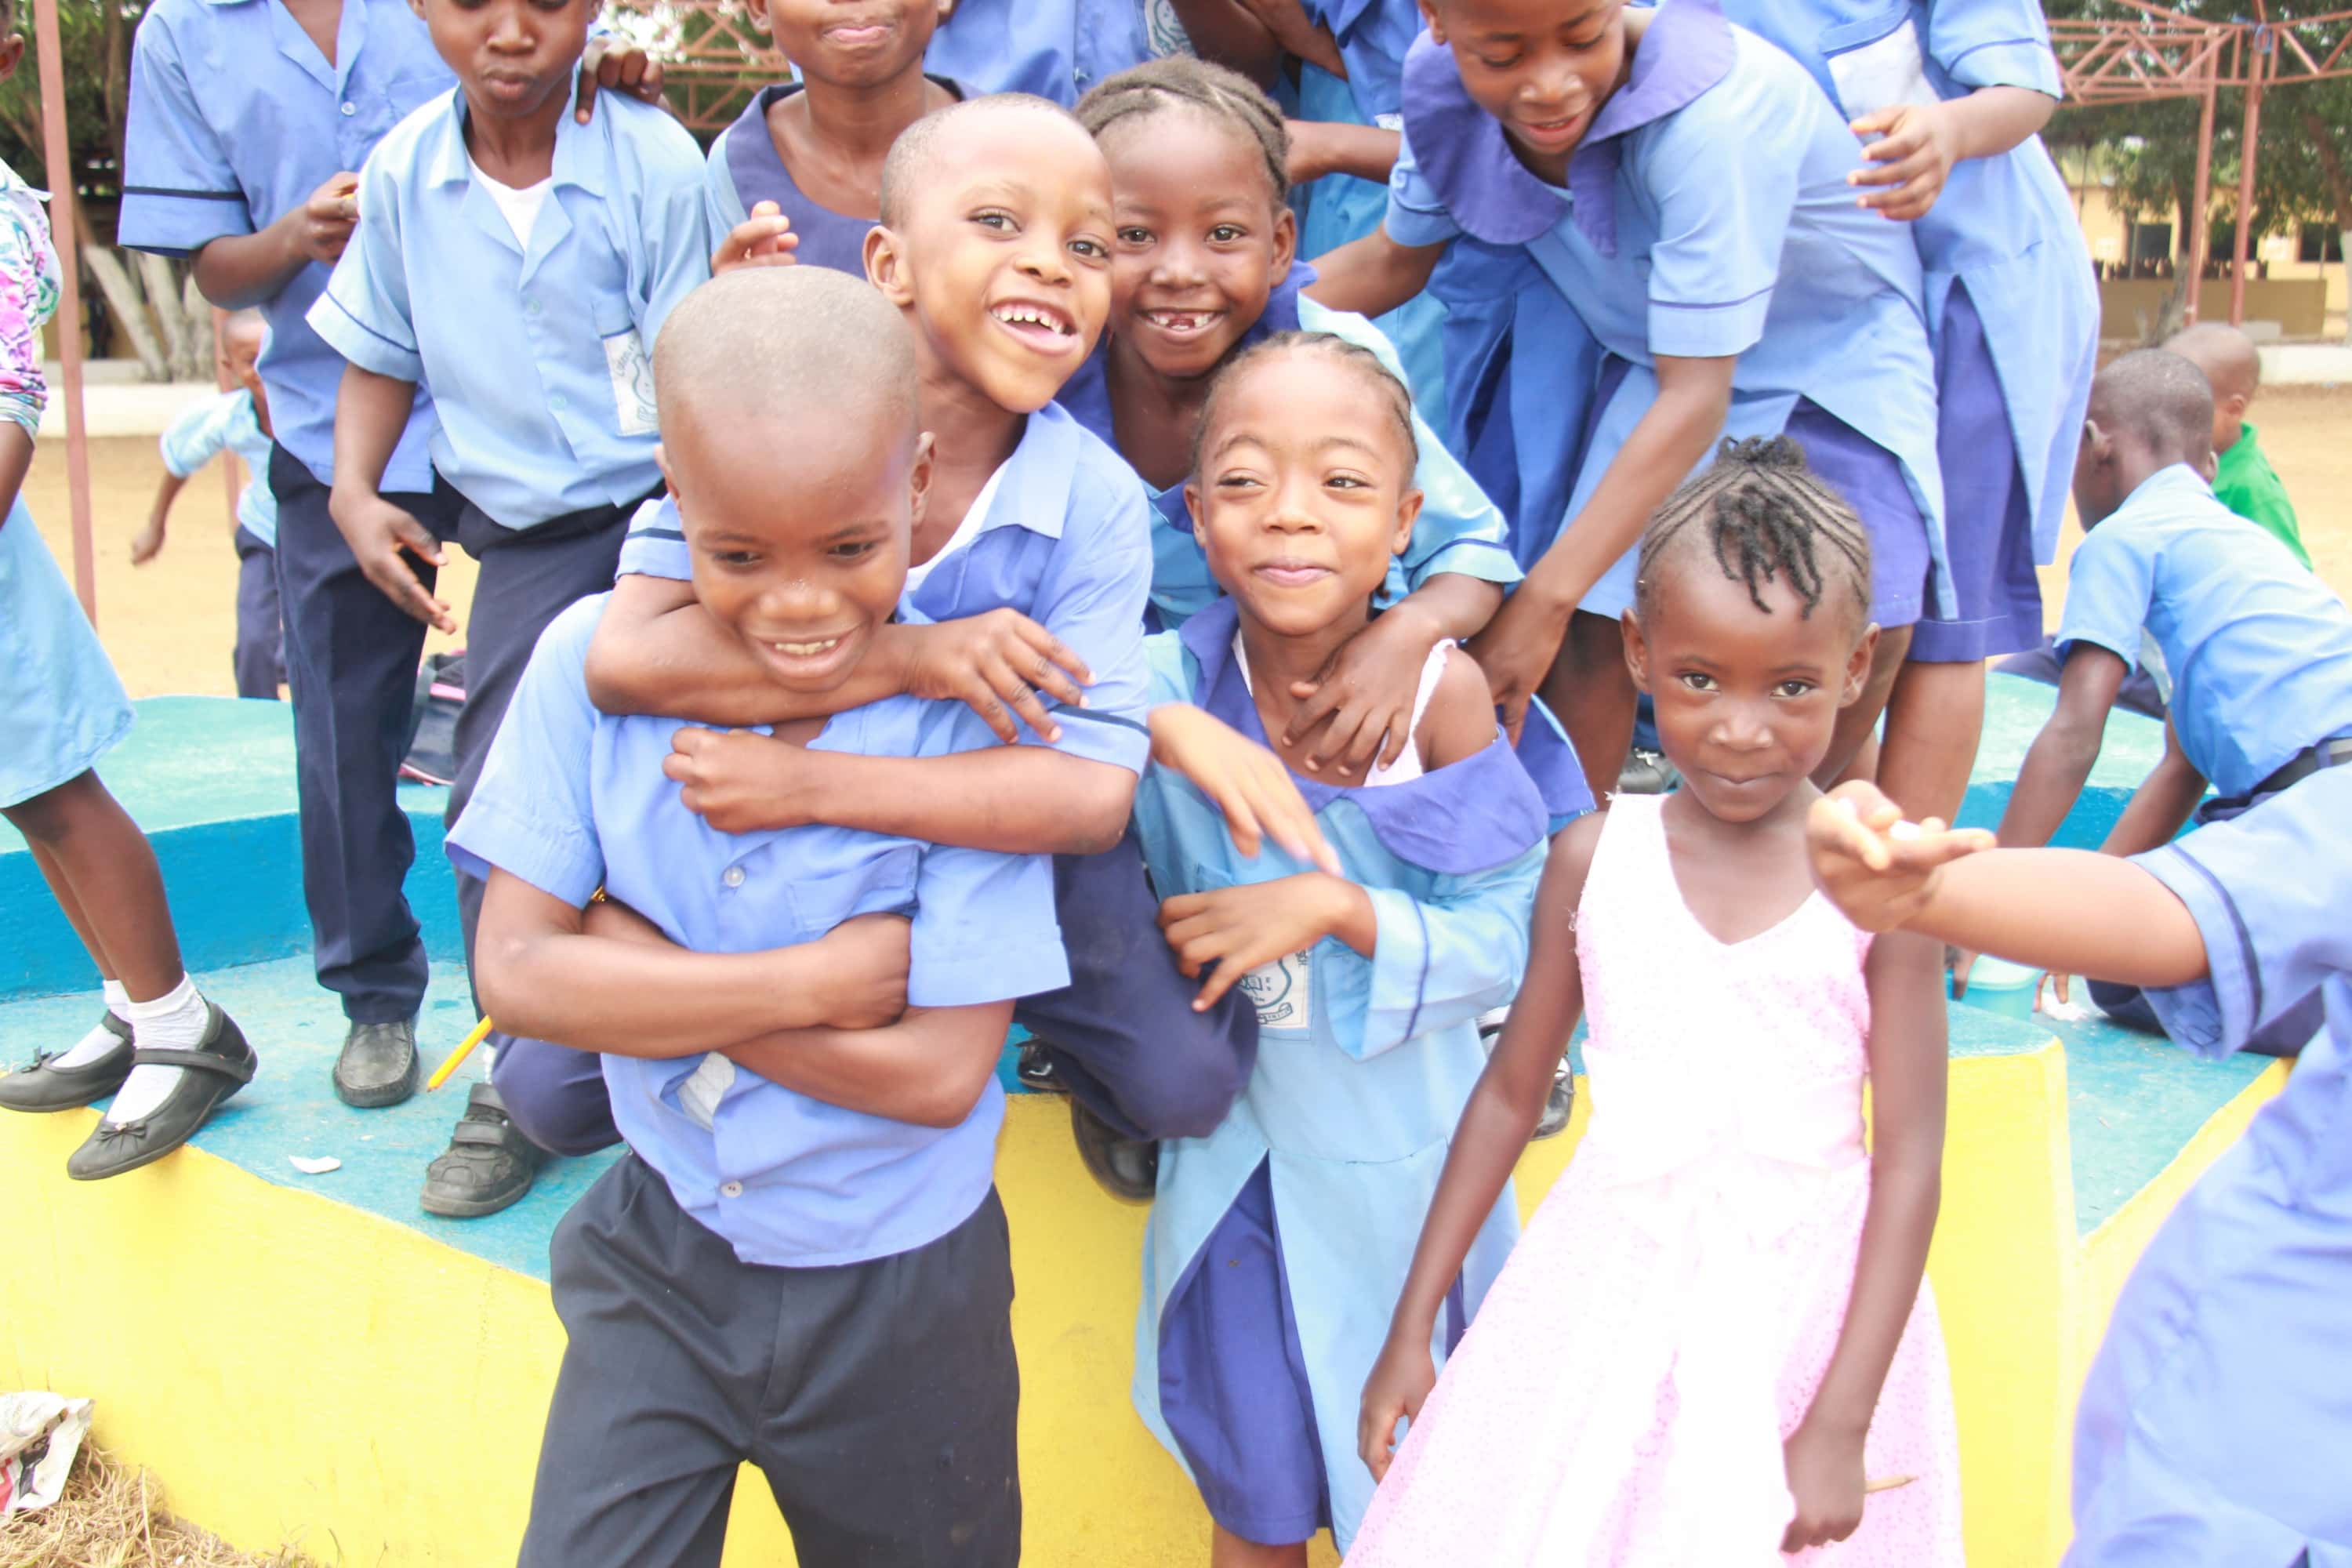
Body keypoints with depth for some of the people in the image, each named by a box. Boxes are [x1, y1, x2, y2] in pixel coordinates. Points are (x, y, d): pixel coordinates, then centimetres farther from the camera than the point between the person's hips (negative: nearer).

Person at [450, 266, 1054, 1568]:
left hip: (893, 1290, -1)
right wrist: (810, 981, -22)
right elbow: (515, 972, -14)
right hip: (661, 1254, 2)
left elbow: (942, 1071, -22)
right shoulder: (591, 658, -12)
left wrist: (647, 967, -20)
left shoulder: (969, 714, -20)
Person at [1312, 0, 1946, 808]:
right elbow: (1394, 261, 1)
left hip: (1837, 343, -3)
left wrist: (1543, 599, -36)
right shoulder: (1446, 88, -20)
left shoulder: (1712, 112, -39)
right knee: (1589, 629, -11)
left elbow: (1696, 394, -35)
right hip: (1660, 354, 4)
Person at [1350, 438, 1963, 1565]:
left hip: (1804, 1304, -2)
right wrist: (1410, 1327, 7)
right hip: (1608, 1291, 2)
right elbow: (1510, 1093, 4)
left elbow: (1909, 1165, -8)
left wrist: (1842, 1424, -10)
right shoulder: (1596, 860, -4)